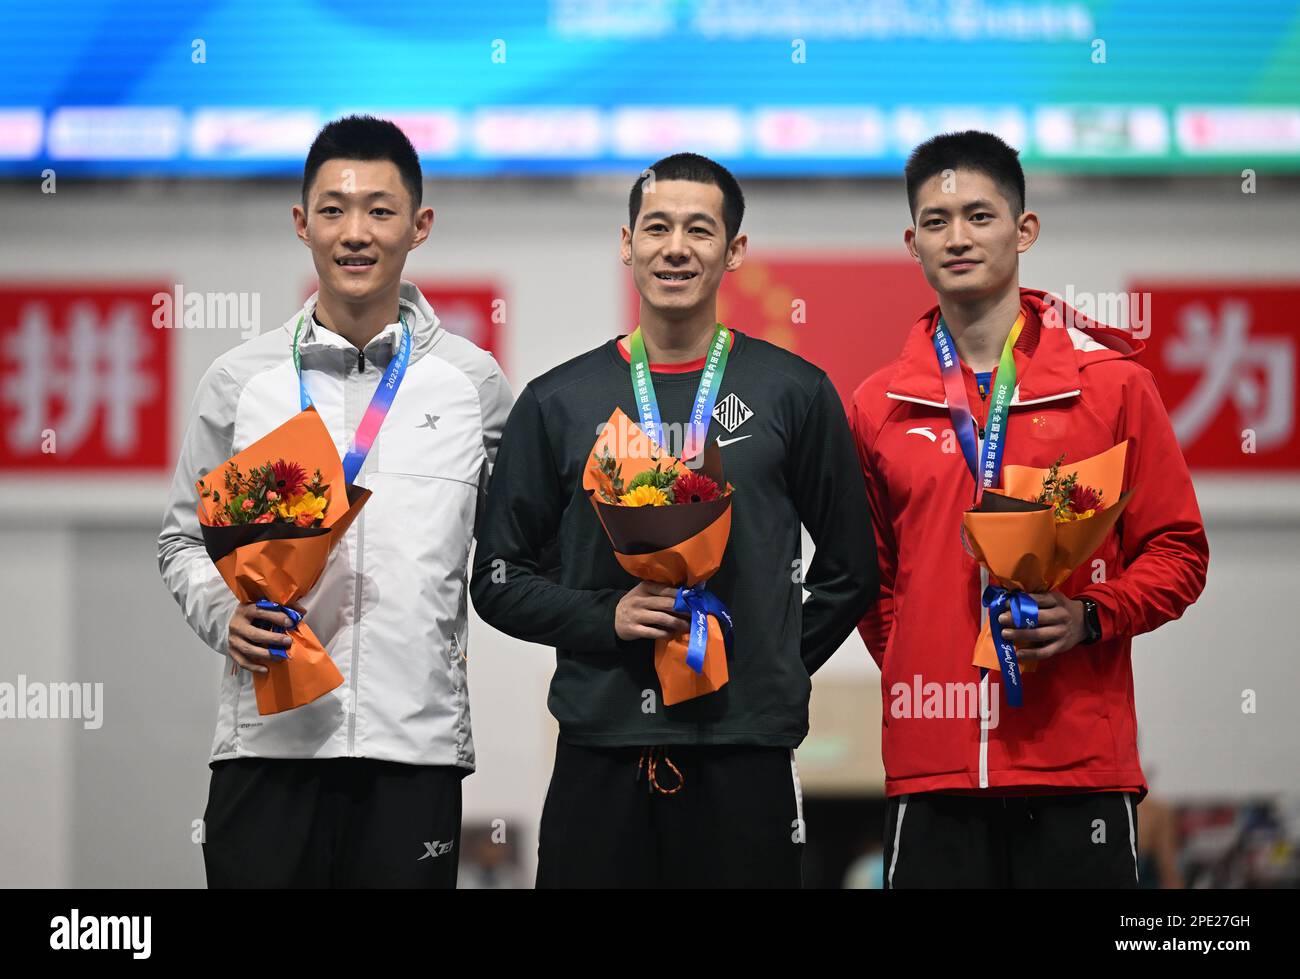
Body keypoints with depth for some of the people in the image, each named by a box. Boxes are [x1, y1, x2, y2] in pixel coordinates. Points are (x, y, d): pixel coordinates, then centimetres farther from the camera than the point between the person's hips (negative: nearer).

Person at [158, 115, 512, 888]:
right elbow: (185, 539, 13)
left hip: (416, 746, 0)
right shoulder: (240, 382, 7)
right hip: (267, 743, 0)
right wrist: (224, 614, -6)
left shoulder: (473, 383, 7)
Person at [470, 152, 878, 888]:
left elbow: (850, 569, 11)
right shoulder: (560, 401, 8)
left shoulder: (794, 392, 6)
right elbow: (499, 580, 8)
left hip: (746, 752, 0)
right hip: (600, 756, 1)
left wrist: (777, 671, 3)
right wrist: (605, 619, -7)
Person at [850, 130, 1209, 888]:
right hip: (932, 770, 2)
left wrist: (1090, 618, -10)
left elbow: (1178, 550, 5)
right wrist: (918, 671, 7)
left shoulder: (1110, 382, 5)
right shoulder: (878, 406, 11)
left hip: (1079, 765, -2)